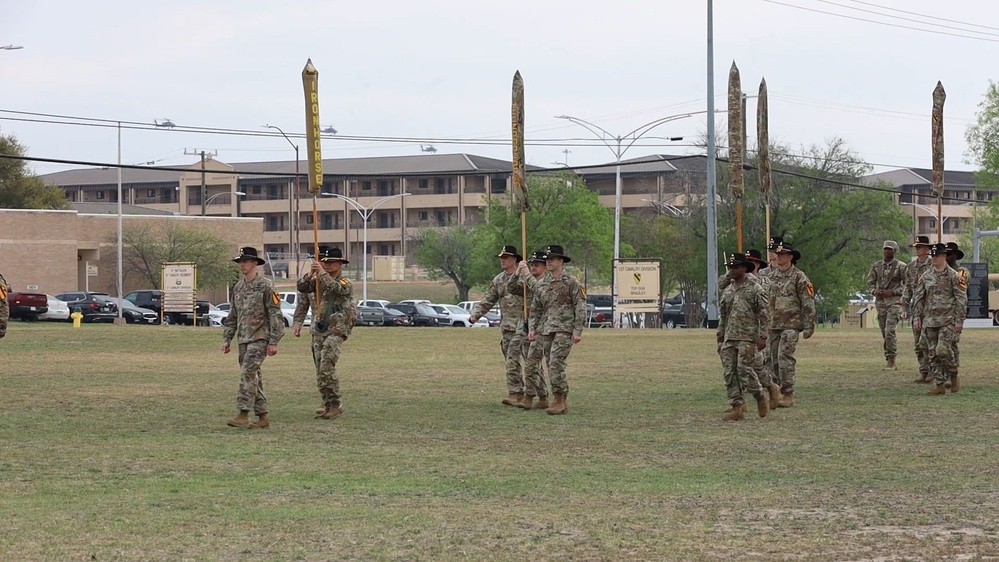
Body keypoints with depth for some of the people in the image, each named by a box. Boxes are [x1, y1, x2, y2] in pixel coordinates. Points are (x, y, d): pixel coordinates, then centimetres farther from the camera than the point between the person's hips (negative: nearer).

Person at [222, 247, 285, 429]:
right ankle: (263, 417, 14)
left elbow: (275, 315, -10)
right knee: (254, 377, 9)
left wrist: (273, 342, -15)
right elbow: (232, 316, 22)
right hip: (243, 339, 8)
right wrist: (226, 338, 16)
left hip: (259, 338, -8)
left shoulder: (265, 286, -8)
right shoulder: (238, 287, 14)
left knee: (248, 373, -18)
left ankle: (243, 415, -22)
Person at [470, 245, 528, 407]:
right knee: (510, 362, 7)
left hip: (521, 325, -7)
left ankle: (514, 395, -13)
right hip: (505, 325, 7)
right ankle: (520, 393, 13)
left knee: (512, 360, -14)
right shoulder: (498, 280, 12)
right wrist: (476, 315, 4)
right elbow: (488, 300, 16)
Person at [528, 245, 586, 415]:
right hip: (546, 331, 7)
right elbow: (535, 309, 21)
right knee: (553, 367, 7)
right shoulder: (542, 285, 16)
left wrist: (578, 330, -12)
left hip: (564, 330, -7)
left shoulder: (571, 282, -1)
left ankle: (560, 401, -13)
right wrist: (532, 328, 8)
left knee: (556, 364, -17)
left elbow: (580, 307, -5)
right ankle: (563, 401, 15)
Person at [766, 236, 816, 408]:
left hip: (791, 325, -7)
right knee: (774, 360, 6)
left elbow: (808, 303, -7)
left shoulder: (799, 278, -7)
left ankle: (788, 395, -11)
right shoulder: (772, 276, 12)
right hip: (773, 325, 7)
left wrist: (809, 327, -10)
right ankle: (777, 392, 14)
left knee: (785, 358, -13)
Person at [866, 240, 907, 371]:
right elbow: (870, 283, 15)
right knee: (884, 334, 7)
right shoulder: (876, 266, 11)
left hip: (894, 302, -5)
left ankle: (891, 361, -12)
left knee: (890, 331, -17)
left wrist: (892, 292, -14)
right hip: (880, 302, 5)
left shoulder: (900, 266, -3)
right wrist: (874, 291, -7)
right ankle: (889, 361, 14)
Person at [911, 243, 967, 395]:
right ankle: (939, 385, 8)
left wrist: (959, 321, -11)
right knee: (933, 354, 2)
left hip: (947, 321, -5)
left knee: (943, 350, -18)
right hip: (930, 320, 5)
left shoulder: (954, 277, -4)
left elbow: (962, 300, -6)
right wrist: (917, 316, 5)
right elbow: (918, 297, 14)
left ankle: (953, 376, 7)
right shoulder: (926, 277, 10)